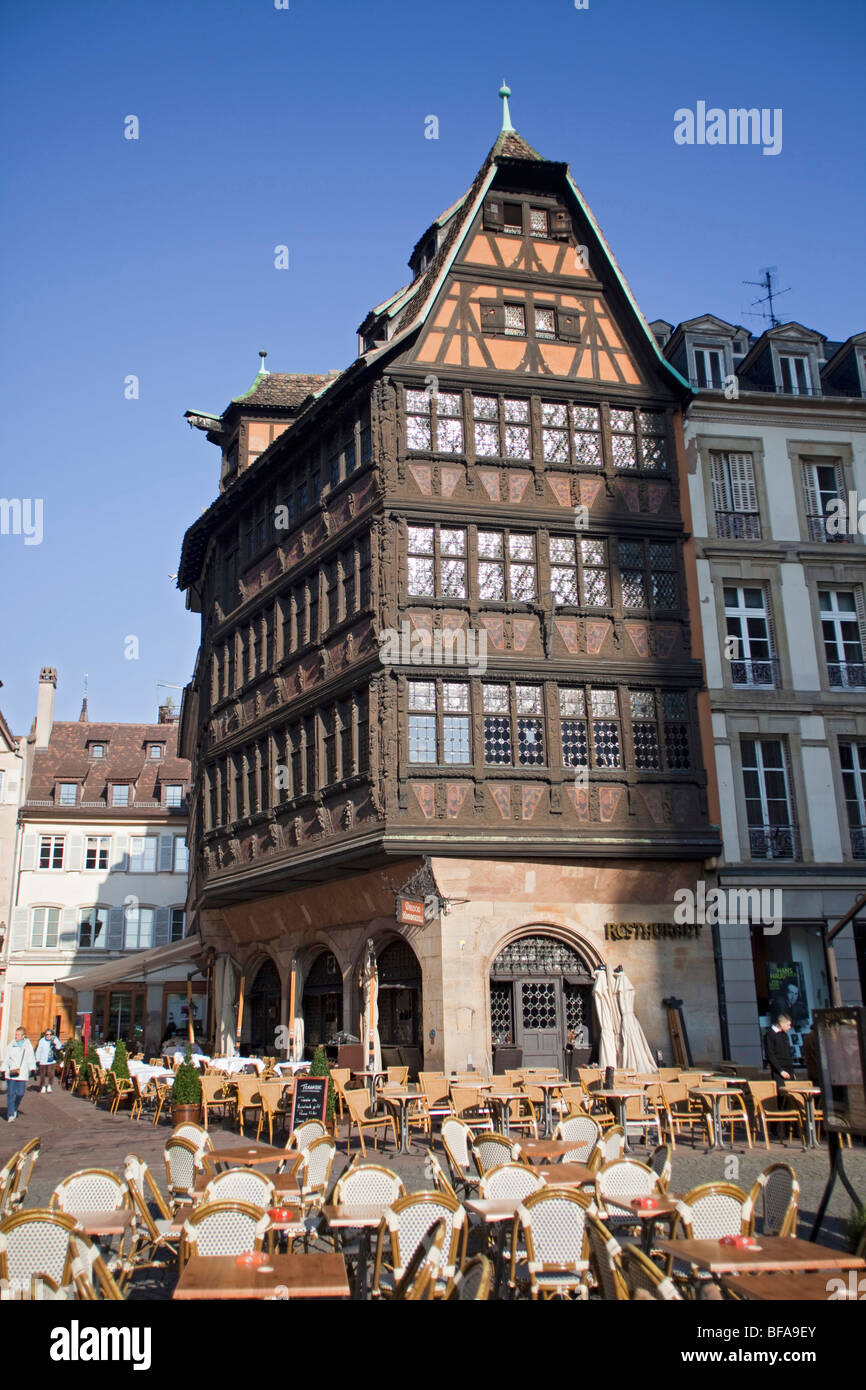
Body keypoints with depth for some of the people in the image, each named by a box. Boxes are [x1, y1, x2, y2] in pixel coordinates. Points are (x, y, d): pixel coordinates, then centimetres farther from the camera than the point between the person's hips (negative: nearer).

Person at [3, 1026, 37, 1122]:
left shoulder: (28, 1046, 7)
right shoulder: (11, 1045, 9)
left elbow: (31, 1058, 4)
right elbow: (6, 1058, 12)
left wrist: (32, 1068, -9)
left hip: (22, 1073, 0)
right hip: (11, 1073, 0)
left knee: (20, 1093, -2)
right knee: (11, 1093, -7)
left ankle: (14, 1110, 25)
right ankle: (10, 1115, -4)